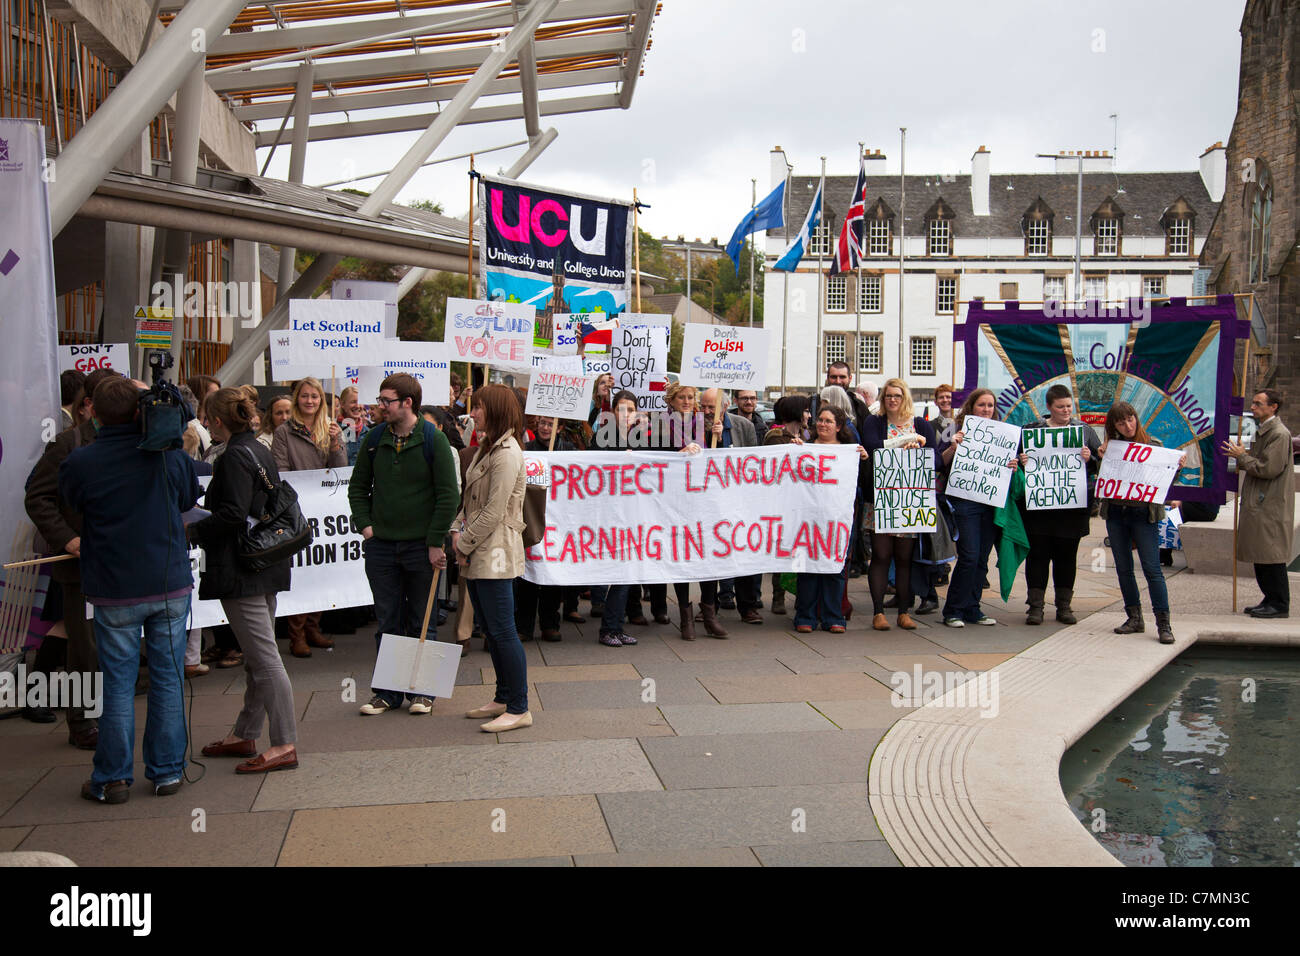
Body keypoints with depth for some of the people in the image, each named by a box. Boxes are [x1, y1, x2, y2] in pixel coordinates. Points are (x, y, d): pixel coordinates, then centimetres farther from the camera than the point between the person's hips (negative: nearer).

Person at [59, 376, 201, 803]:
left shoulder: (80, 462, -10)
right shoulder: (169, 453, -4)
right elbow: (189, 498, 14)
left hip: (115, 591, -1)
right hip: (171, 584, 1)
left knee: (118, 684, 7)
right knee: (167, 679, 9)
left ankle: (112, 779, 15)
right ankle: (167, 772, 16)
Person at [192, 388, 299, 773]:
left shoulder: (234, 457, -14)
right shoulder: (261, 452, 13)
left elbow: (232, 515, -23)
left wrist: (195, 529, -8)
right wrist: (204, 523, 20)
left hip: (242, 571, -10)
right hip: (267, 567, 10)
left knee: (263, 657, -8)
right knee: (257, 655, 16)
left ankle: (285, 744, -6)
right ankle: (245, 734, 28)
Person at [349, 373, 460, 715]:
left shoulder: (433, 439, -7)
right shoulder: (374, 438, 5)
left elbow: (448, 494, -8)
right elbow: (358, 486, 15)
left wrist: (435, 542, -11)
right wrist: (365, 524, 2)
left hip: (421, 545, -3)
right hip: (380, 546, 3)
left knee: (422, 623, 8)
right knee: (388, 622, 9)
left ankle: (422, 690, 19)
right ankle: (387, 692, 19)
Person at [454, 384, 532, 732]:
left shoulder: (507, 453, -16)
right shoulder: (486, 448, 16)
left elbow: (494, 512, -18)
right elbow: (469, 500, 18)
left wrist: (465, 544, -10)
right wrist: (457, 531, 2)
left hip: (495, 553, -10)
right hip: (478, 556, 10)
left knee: (503, 631, -6)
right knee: (493, 631, 16)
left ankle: (519, 709, 2)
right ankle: (502, 699, 26)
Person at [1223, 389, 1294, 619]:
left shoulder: (1279, 434, -14)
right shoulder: (1263, 431, 17)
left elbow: (1269, 469, -19)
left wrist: (1242, 457, -11)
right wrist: (1242, 458, 8)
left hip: (1271, 507, -10)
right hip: (1259, 504, 10)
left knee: (1271, 557, -6)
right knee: (1260, 556, 13)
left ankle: (1279, 604, 1)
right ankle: (1271, 600, 20)